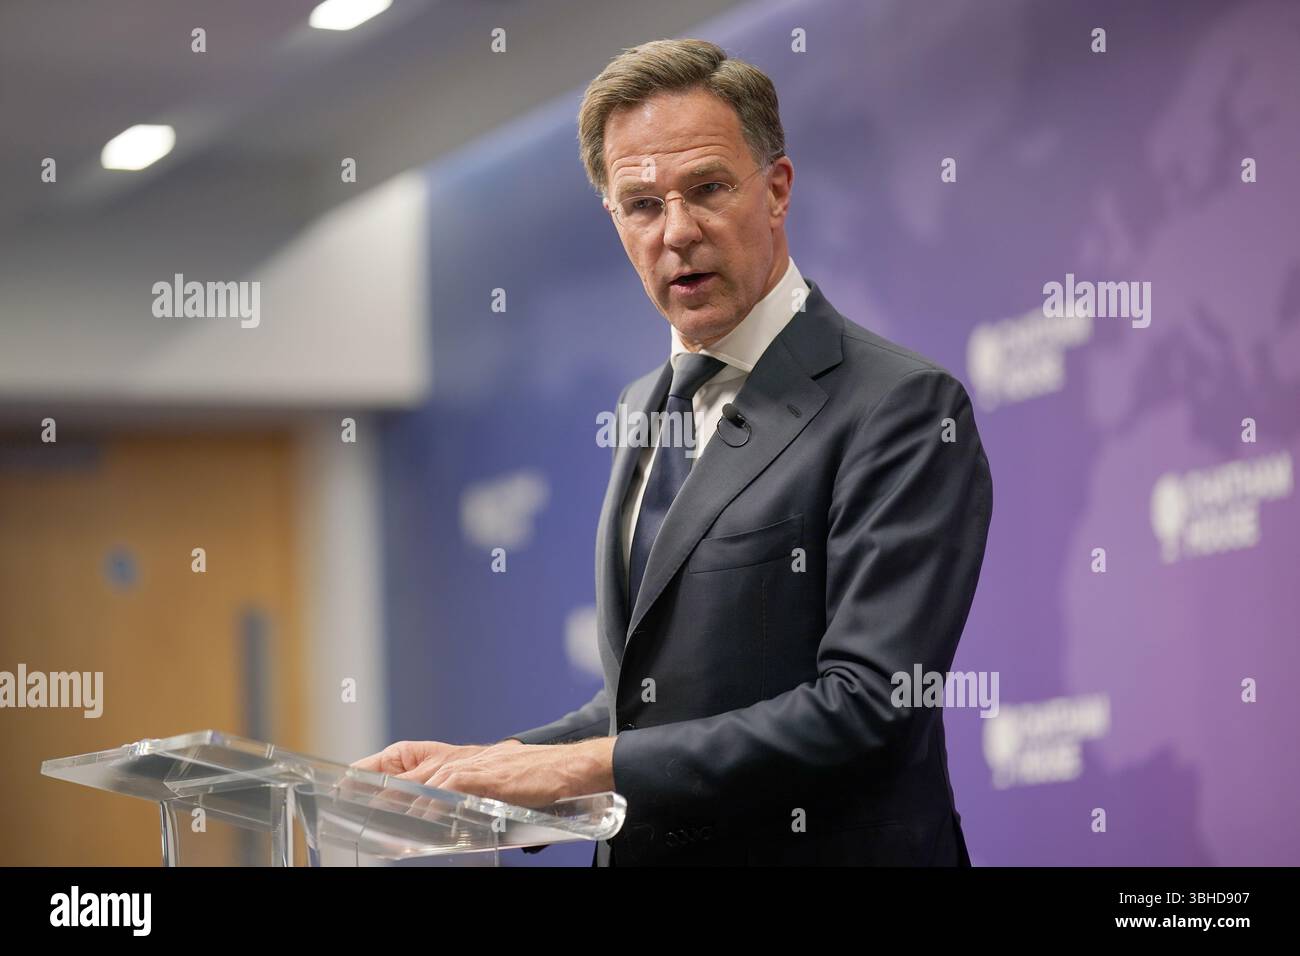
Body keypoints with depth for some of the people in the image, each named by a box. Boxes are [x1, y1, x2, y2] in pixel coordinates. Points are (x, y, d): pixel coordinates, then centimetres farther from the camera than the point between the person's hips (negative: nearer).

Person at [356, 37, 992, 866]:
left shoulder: (903, 408, -15)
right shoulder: (647, 408, 10)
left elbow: (865, 703, -22)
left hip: (820, 850, -7)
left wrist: (589, 766, -21)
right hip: (643, 850, 7)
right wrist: (491, 767, -1)